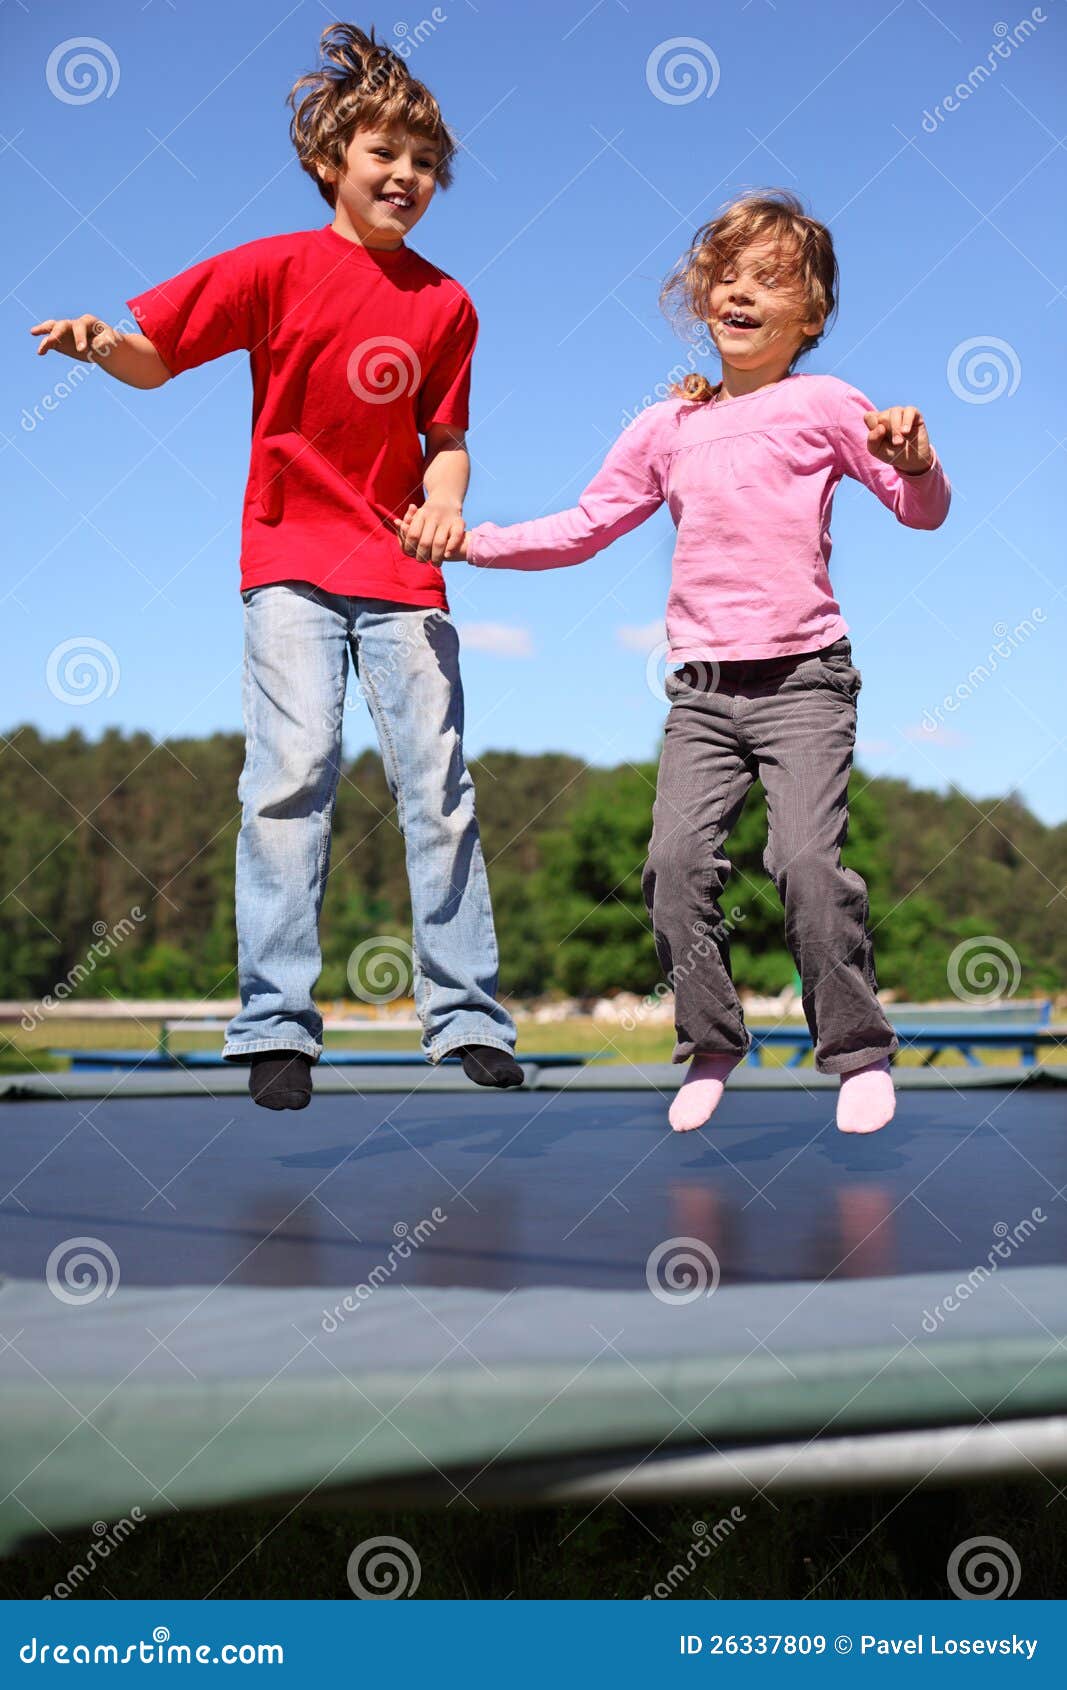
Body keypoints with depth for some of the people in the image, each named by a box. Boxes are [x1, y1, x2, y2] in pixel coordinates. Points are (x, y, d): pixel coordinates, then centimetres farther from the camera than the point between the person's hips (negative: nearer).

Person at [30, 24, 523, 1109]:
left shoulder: (445, 305, 6)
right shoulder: (278, 268, -1)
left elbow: (445, 436, 9)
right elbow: (155, 359, -1)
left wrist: (445, 502, -12)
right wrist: (98, 344, -22)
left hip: (402, 570, 3)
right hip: (291, 557, -3)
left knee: (438, 783, 0)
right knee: (293, 770, -12)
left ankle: (468, 1020, 8)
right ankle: (275, 1028, -7)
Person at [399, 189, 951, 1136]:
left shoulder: (822, 404, 5)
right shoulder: (668, 428, 16)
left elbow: (925, 512, 4)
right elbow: (584, 529, 21)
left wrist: (914, 461, -17)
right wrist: (469, 541, 14)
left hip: (804, 676, -4)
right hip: (703, 684, 4)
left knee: (808, 859, -16)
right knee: (677, 860, -10)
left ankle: (860, 1053, 1)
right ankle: (711, 1048, 7)